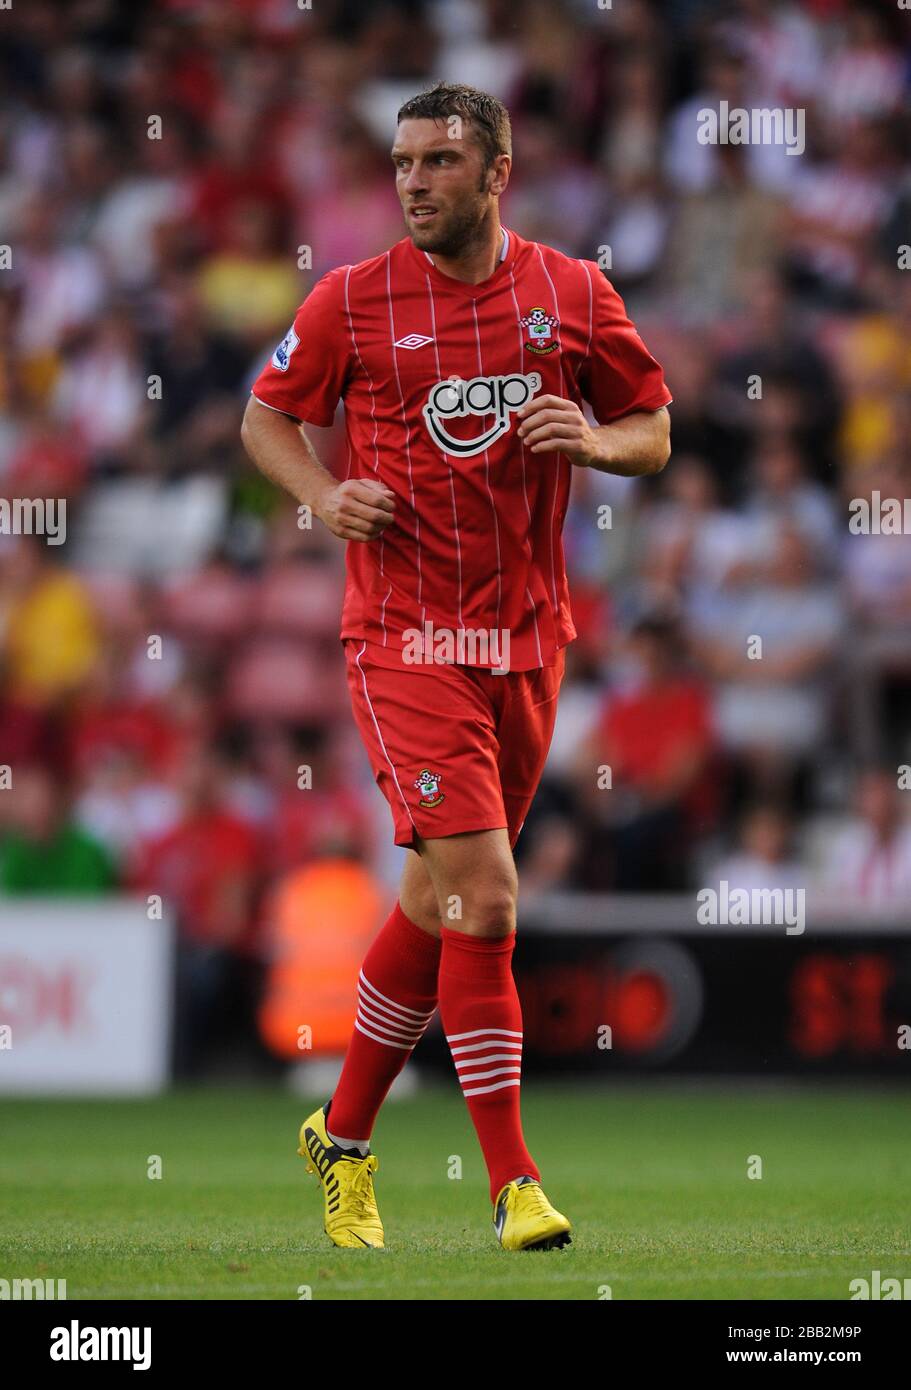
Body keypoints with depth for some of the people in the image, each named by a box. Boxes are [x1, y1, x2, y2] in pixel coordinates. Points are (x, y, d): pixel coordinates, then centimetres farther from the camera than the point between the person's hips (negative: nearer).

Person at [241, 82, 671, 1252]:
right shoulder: (353, 301, -2)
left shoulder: (573, 296, 4)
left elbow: (654, 431, 13)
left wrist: (595, 441, -10)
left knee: (443, 901, 12)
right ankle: (514, 1184, -13)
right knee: (483, 892, -16)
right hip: (406, 636, -4)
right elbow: (266, 416, 10)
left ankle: (344, 1136, 30)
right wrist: (323, 496, -9)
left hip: (527, 638, 4)